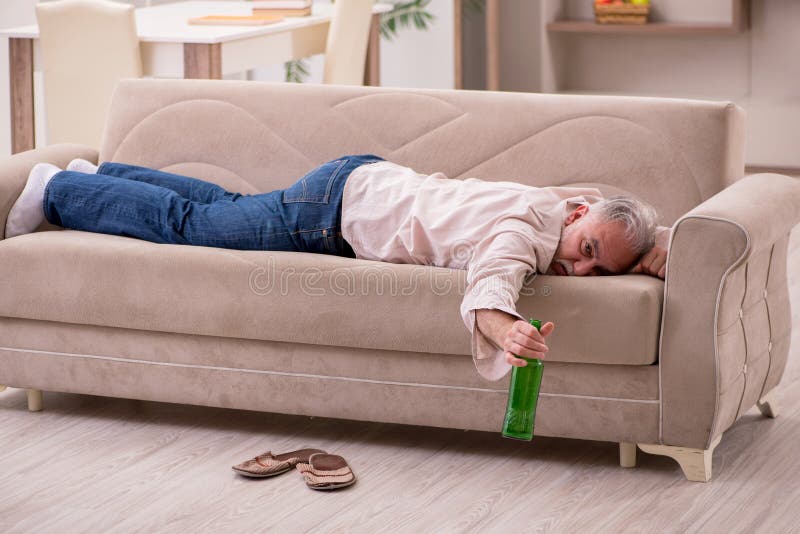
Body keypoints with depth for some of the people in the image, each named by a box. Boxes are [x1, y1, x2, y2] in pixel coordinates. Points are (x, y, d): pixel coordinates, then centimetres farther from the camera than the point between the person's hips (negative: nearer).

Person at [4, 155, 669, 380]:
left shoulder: (589, 204, -11)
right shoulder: (527, 227, -36)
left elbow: (642, 219, 8)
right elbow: (488, 285, -54)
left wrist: (651, 254, -14)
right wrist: (505, 329, -76)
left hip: (377, 183, 8)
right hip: (338, 204, -8)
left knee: (226, 207, 26)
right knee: (189, 222, 7)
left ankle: (99, 177, 45)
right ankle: (55, 189, 26)